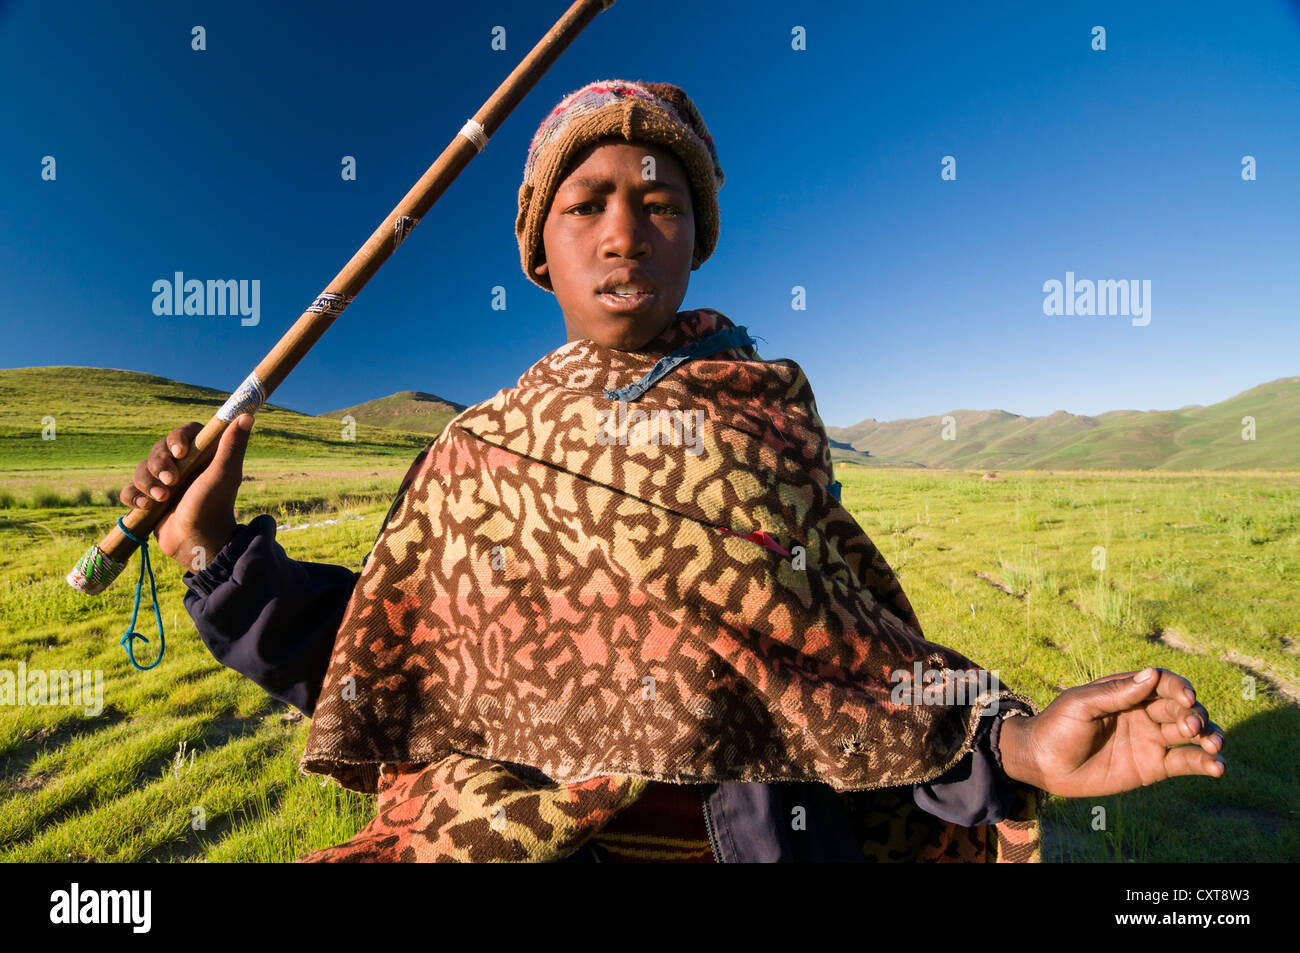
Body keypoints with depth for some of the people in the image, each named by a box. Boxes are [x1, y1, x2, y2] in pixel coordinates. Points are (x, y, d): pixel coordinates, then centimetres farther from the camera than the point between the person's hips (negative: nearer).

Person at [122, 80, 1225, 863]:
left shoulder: (761, 409, -1)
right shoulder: (475, 455, 4)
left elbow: (828, 649, -2)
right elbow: (377, 657, 6)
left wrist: (1011, 742, -16)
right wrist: (219, 548, -2)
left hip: (729, 824, -1)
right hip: (490, 822, 2)